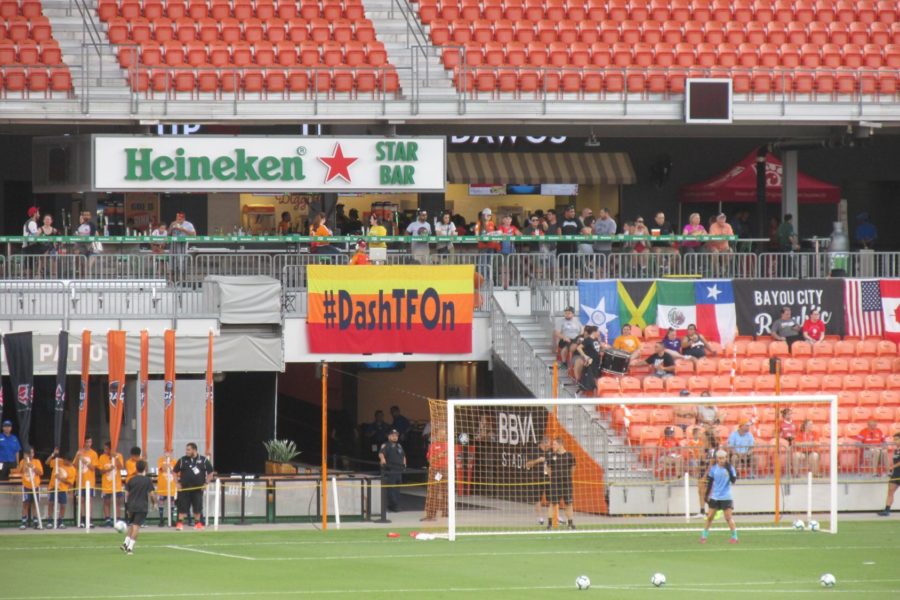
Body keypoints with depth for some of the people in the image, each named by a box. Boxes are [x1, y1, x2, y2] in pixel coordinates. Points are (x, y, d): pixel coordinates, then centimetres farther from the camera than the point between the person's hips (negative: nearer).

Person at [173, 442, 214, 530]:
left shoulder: (203, 460, 1)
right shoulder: (182, 460, 2)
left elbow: (210, 473, 8)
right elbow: (175, 472, 9)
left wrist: (206, 483, -2)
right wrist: (178, 483, -2)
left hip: (198, 488, 0)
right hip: (184, 488, 0)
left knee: (197, 507, 5)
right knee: (182, 506, -6)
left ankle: (197, 523, 18)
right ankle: (180, 523, -4)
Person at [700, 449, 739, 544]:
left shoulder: (730, 468, -6)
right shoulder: (713, 468, 1)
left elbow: (733, 480, -15)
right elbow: (710, 482, 8)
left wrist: (729, 469, -24)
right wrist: (707, 495, 7)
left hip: (726, 497, -3)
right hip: (714, 497, 3)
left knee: (729, 517, -7)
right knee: (709, 517, 5)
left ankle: (734, 537, 1)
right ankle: (704, 536, 16)